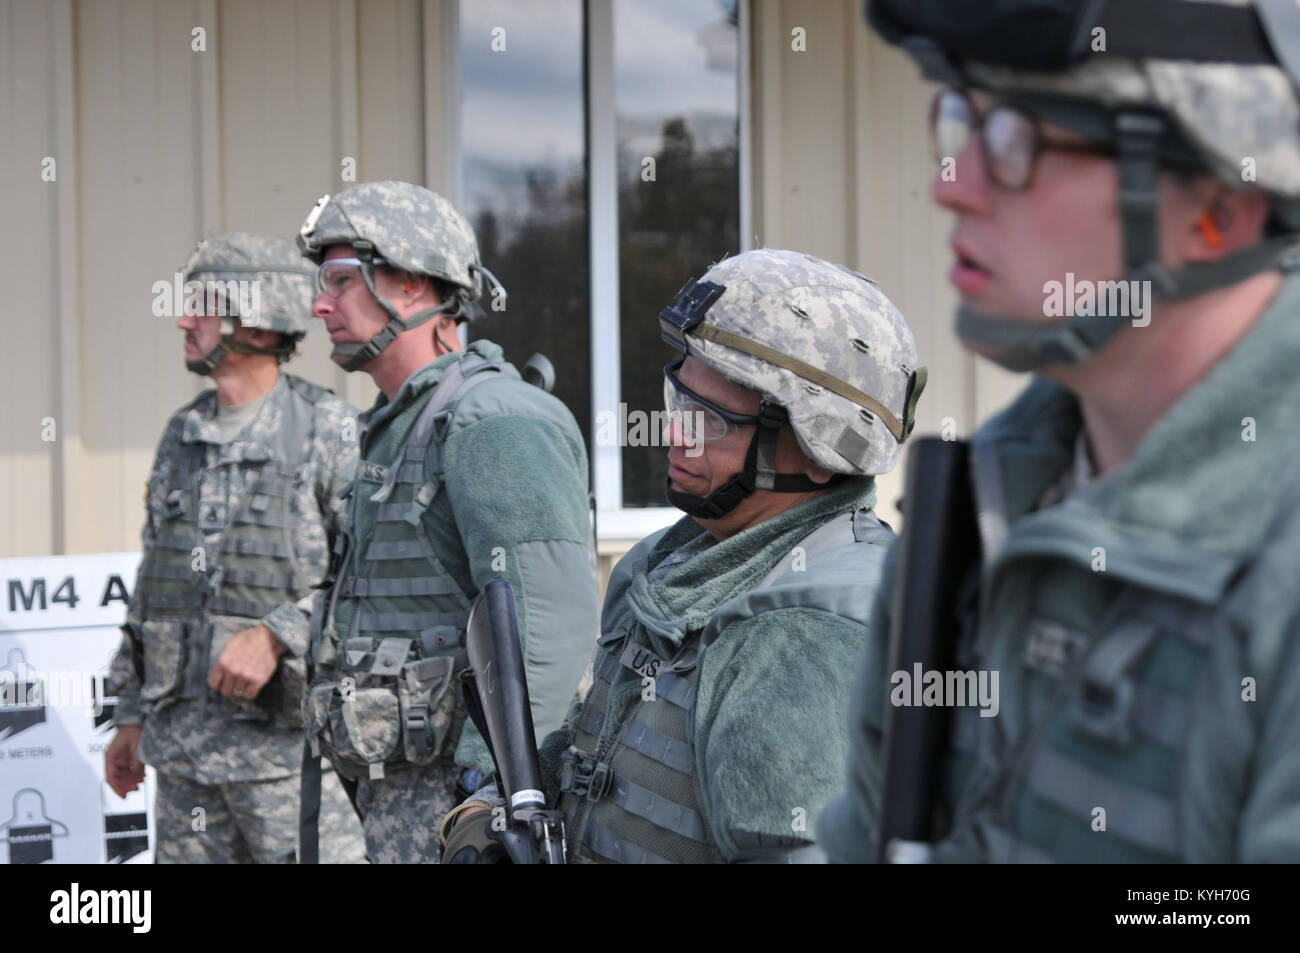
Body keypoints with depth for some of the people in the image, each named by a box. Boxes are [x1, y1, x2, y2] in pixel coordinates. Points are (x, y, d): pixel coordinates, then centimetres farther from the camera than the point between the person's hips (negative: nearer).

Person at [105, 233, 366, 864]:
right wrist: (131, 717, 18)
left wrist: (275, 636, -23)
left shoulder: (328, 432, -7)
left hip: (287, 743, -7)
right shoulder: (181, 438, 14)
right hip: (183, 742, 7)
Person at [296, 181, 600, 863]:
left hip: (459, 788, -10)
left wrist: (490, 786, -27)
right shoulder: (406, 429, 18)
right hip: (404, 794, 10)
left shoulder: (494, 423, -15)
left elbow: (551, 621, -24)